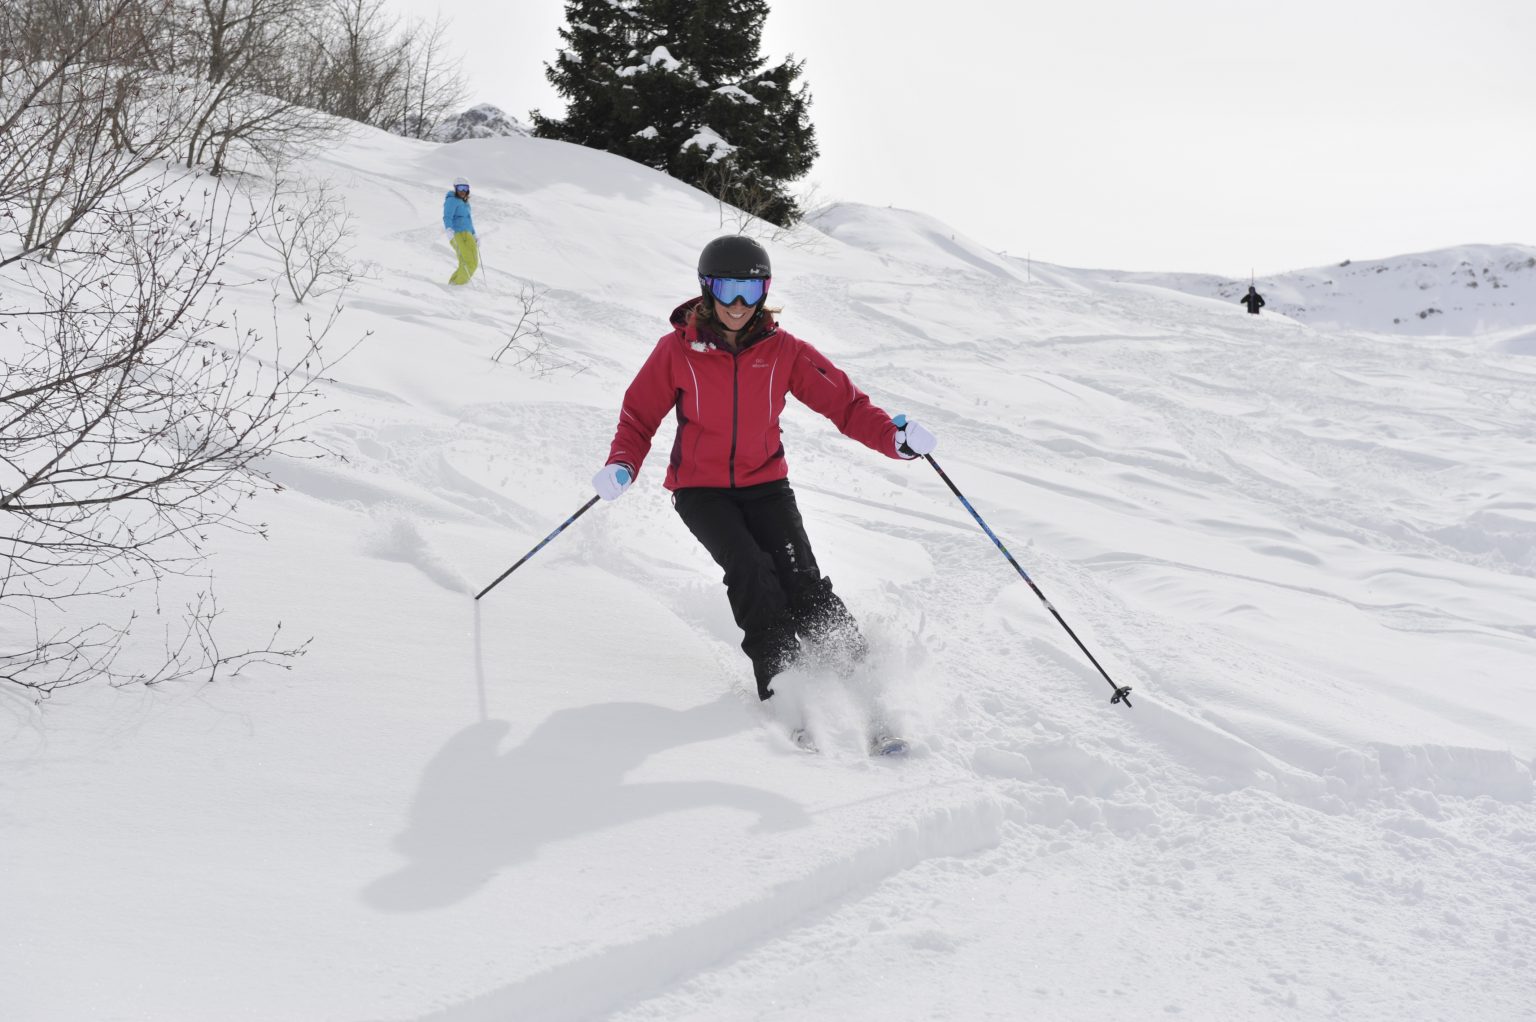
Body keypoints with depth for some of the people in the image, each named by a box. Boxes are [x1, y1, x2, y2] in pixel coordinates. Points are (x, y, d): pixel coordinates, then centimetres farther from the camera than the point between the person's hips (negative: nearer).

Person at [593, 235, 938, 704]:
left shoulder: (783, 350, -6)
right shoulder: (677, 350, -8)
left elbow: (843, 400, -6)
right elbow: (640, 415, 1)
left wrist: (892, 436, -24)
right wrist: (622, 465, -19)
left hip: (765, 484, 1)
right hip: (700, 489, -1)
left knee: (801, 580, -15)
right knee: (750, 569, -24)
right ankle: (781, 682, -17)